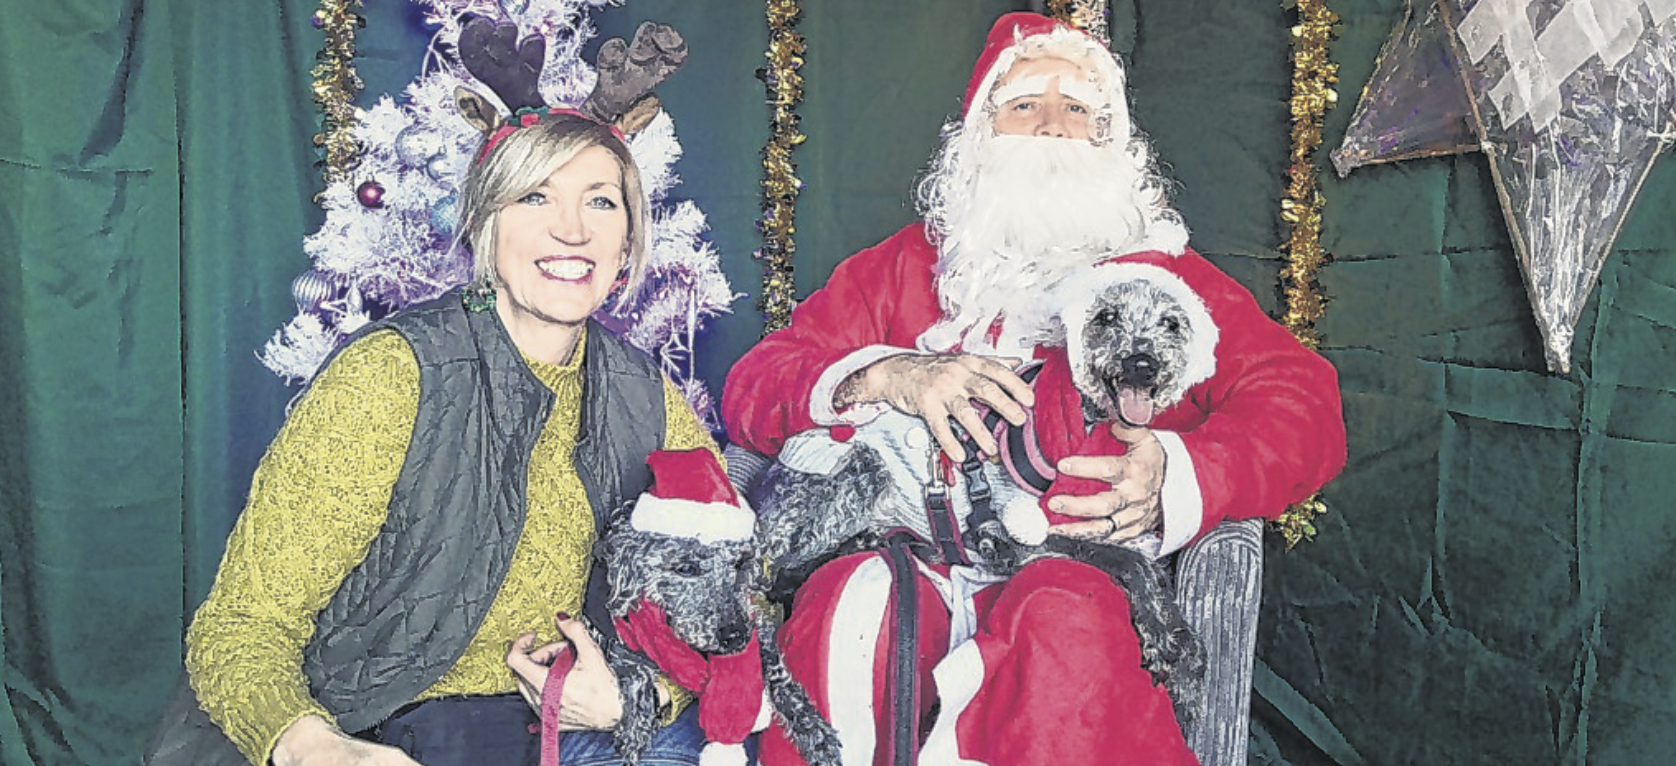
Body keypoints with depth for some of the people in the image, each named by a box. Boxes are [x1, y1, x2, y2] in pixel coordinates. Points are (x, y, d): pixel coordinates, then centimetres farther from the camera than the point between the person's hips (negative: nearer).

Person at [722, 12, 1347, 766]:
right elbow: (749, 388, 12)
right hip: (907, 560, 1)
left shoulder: (1166, 274, 20)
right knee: (848, 598, -34)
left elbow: (1305, 405, 7)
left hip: (1086, 572, 0)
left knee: (1064, 616, -36)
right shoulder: (902, 266, 22)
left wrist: (1177, 479, -15)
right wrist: (887, 377, -10)